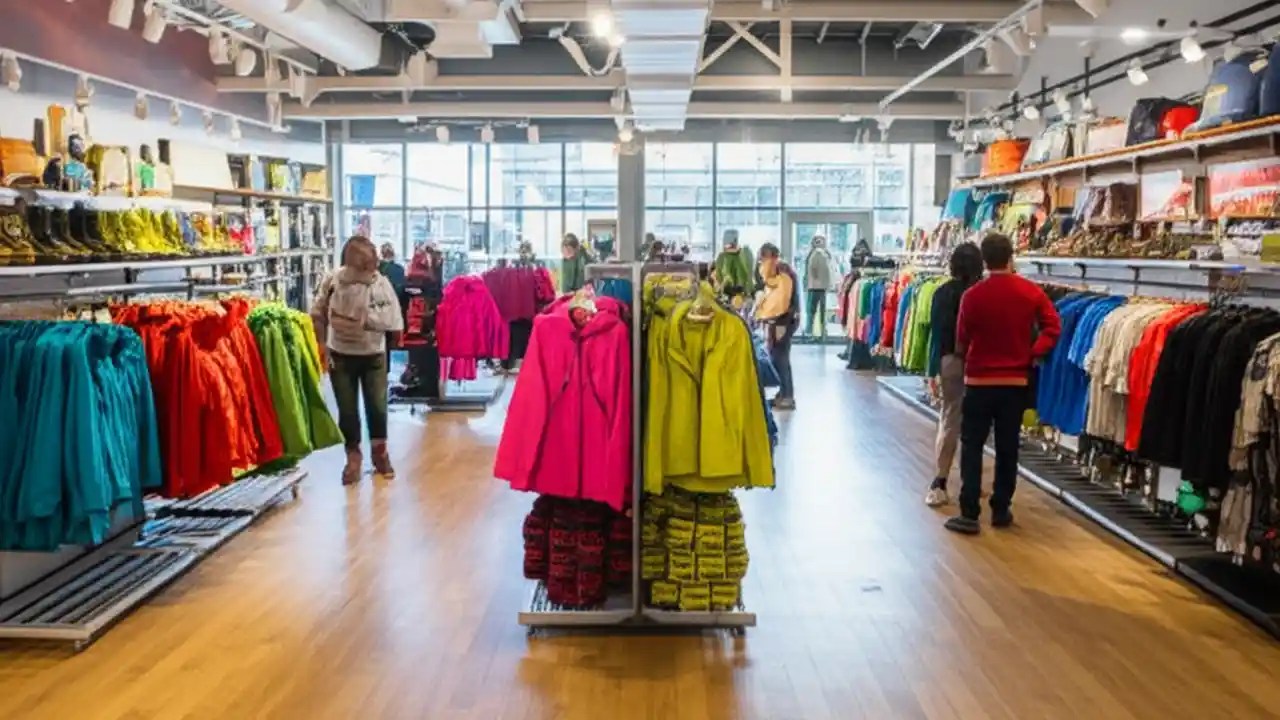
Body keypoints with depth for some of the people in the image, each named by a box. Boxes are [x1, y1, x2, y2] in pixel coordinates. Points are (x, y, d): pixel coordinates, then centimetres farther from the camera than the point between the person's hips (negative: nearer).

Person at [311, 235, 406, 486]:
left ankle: (380, 451, 30)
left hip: (373, 355, -1)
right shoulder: (332, 280, -12)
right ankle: (353, 455, 28)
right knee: (347, 409, 8)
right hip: (340, 354, 1)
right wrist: (322, 345, -3)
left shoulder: (382, 284, -16)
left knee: (377, 406, 7)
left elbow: (394, 325, -13)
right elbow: (318, 315, 0)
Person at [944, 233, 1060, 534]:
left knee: (972, 447, 3)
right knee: (1007, 448, 12)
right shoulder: (1032, 292, -2)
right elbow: (1053, 328, -5)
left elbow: (962, 340, -3)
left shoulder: (972, 295, -11)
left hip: (979, 380, -3)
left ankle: (969, 514, -1)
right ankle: (1001, 510, 18)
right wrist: (1032, 354, 2)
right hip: (1016, 381, 3)